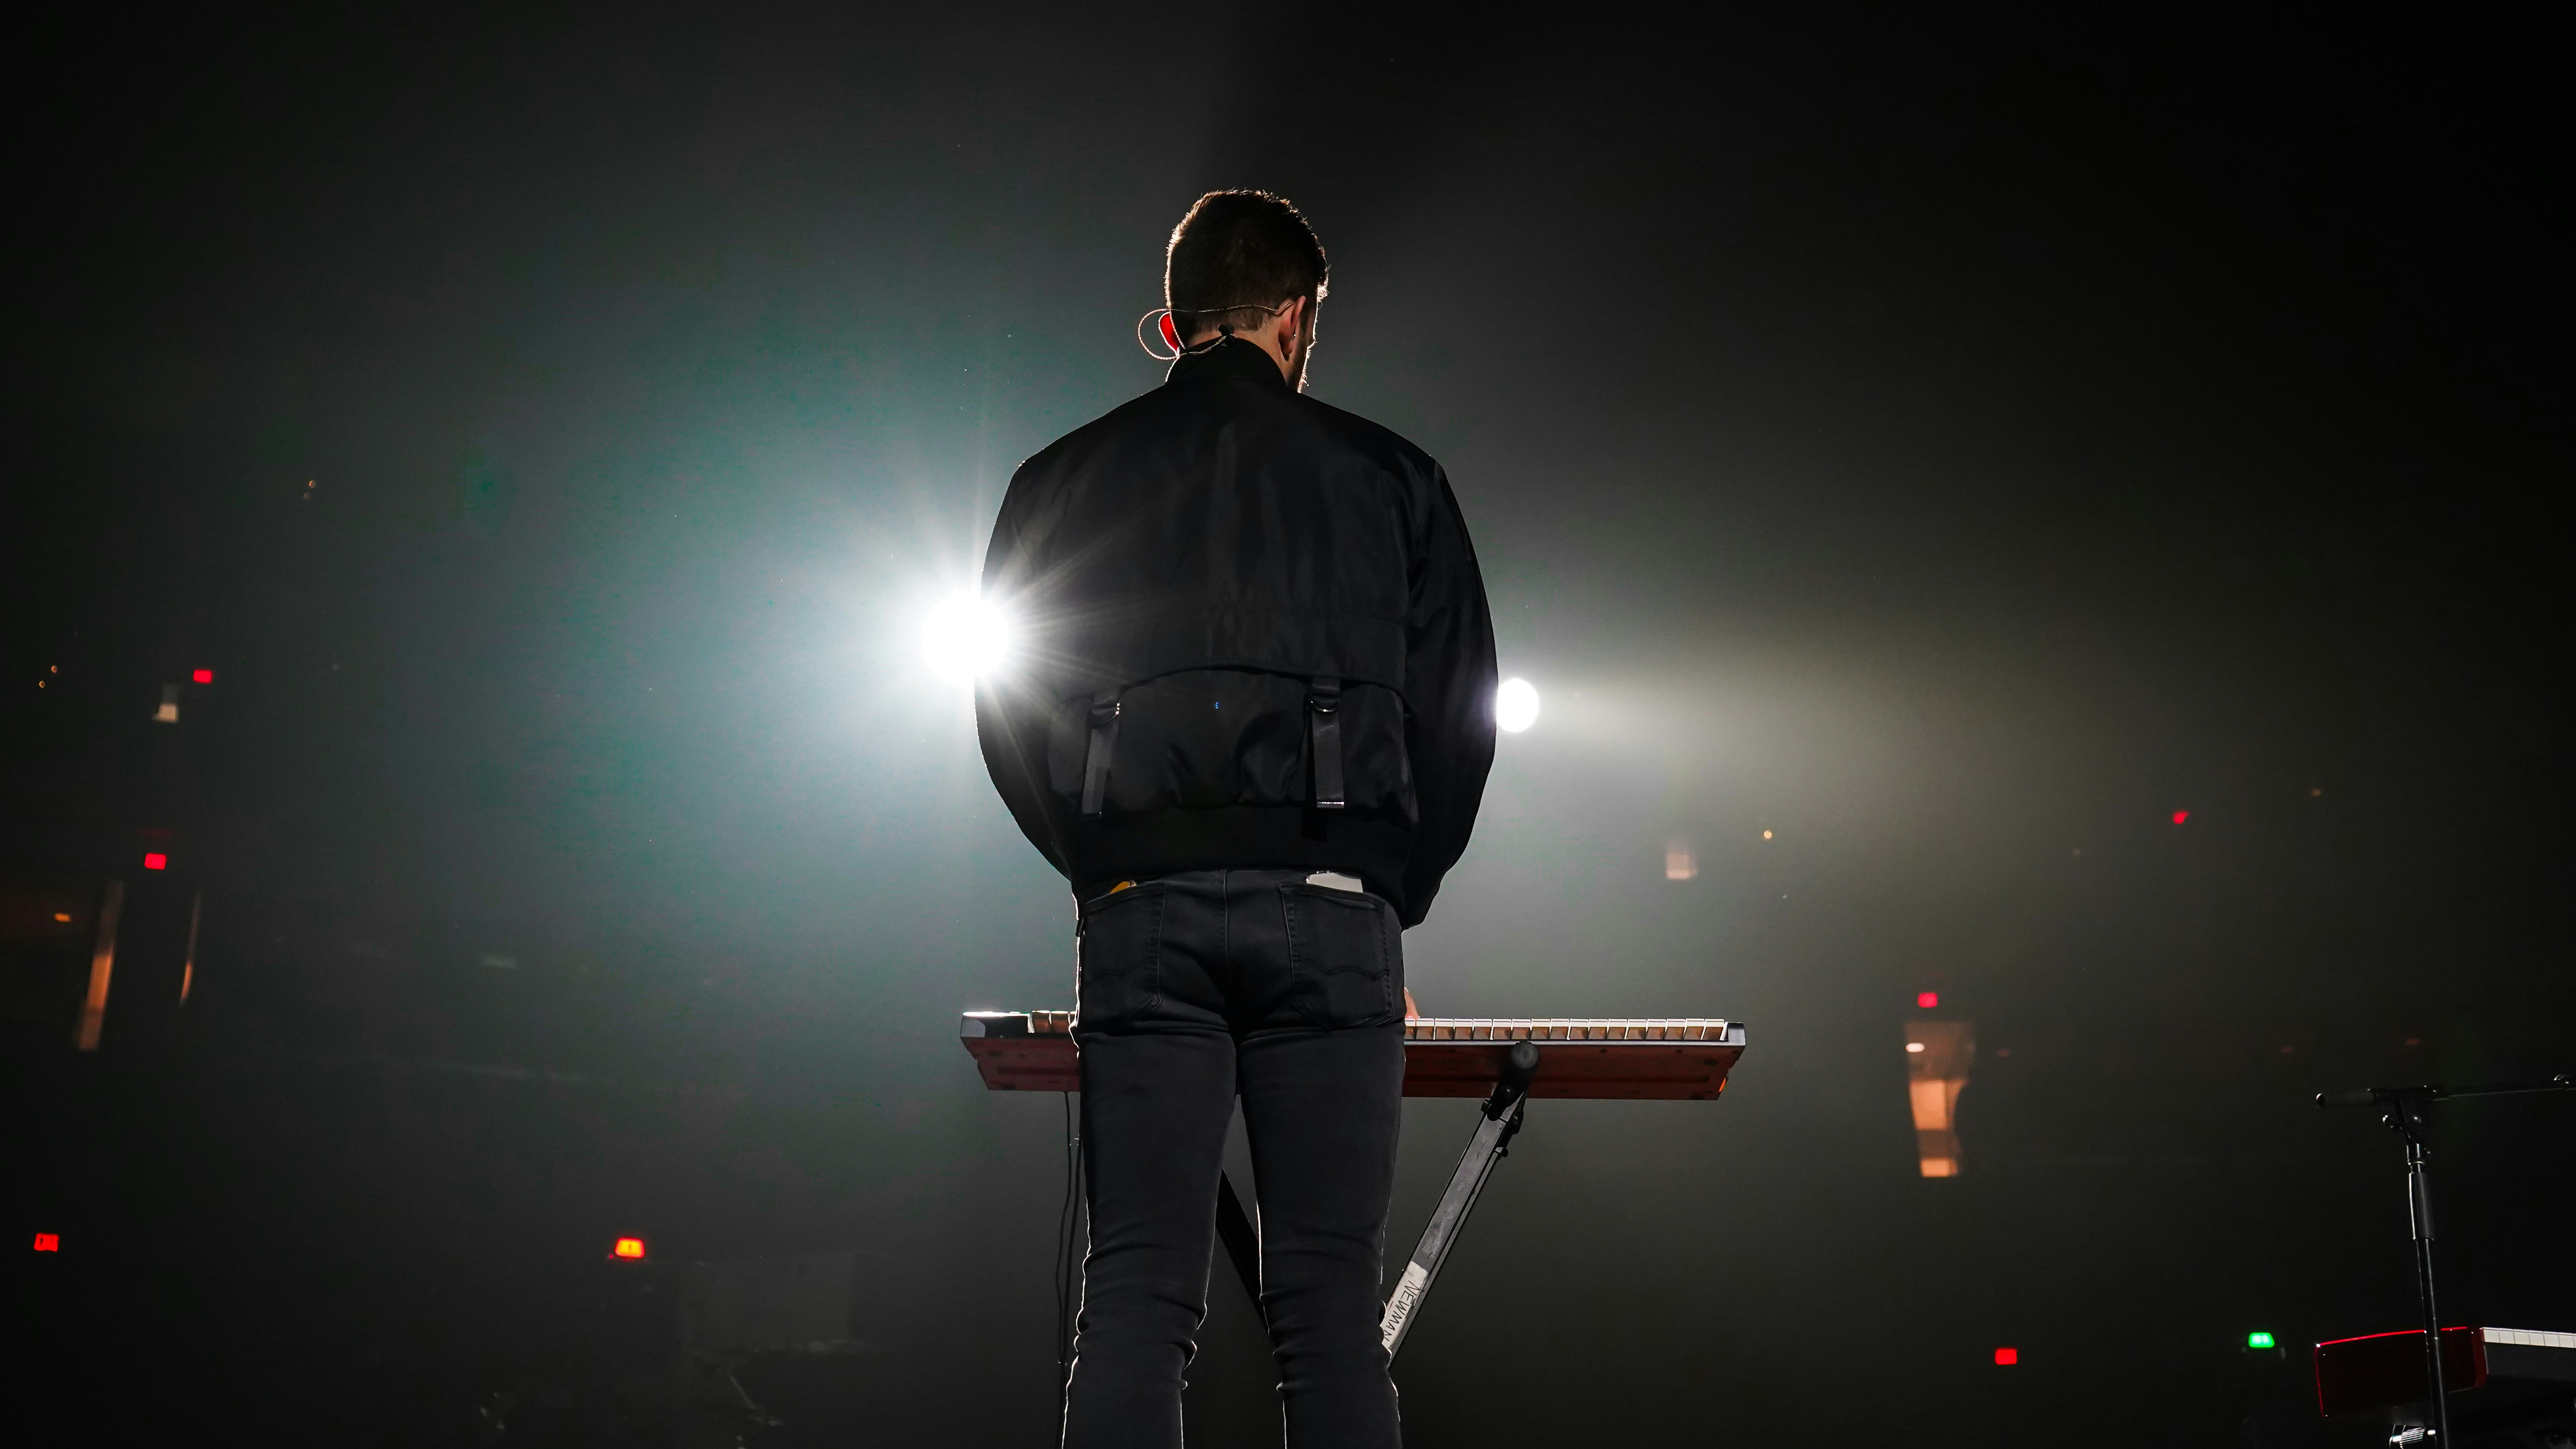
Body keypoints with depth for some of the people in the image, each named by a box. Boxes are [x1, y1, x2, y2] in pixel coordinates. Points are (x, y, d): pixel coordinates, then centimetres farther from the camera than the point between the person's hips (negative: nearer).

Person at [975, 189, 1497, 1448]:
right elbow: (1458, 712, 9)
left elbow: (1010, 721, 13)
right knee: (1329, 1295, 0)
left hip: (1142, 910, 1)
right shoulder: (1390, 476, 12)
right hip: (1330, 909, -1)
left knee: (1135, 1292, 0)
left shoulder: (1061, 481, 15)